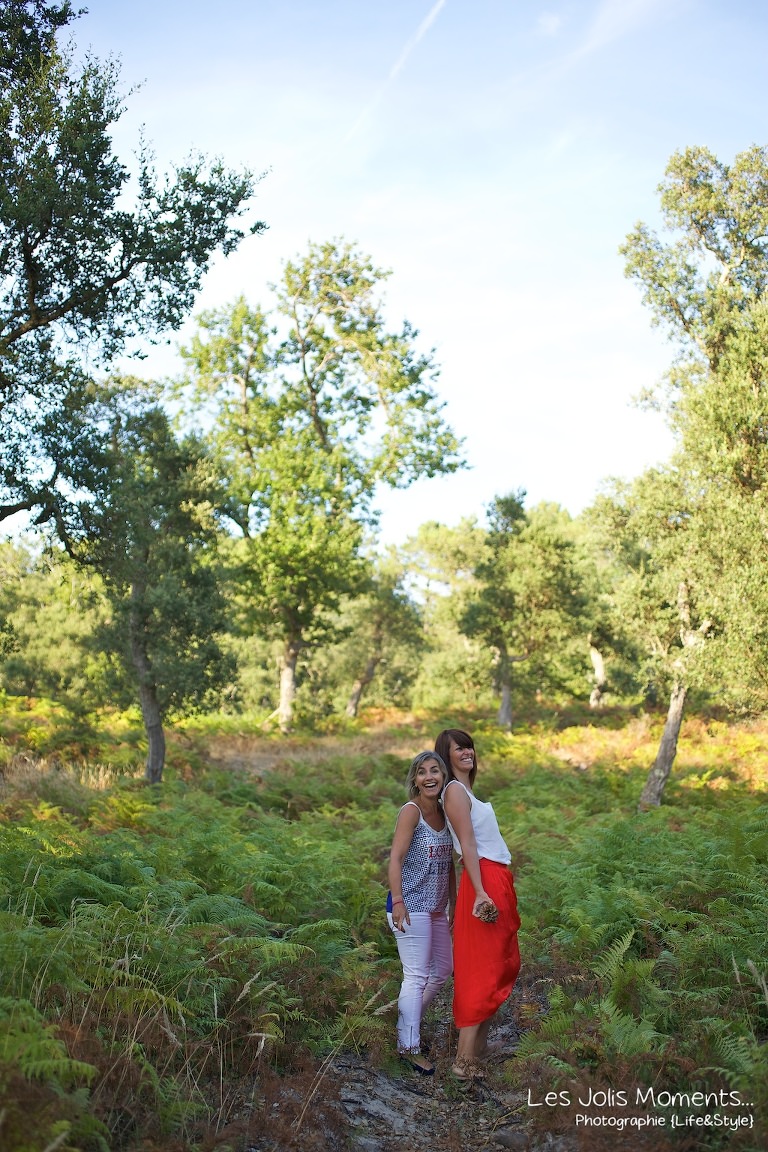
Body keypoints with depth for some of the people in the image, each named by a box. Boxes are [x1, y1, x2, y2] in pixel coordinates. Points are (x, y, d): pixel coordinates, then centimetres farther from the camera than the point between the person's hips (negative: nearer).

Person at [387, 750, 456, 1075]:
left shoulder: (444, 813, 9)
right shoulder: (411, 811, -13)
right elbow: (396, 858, -19)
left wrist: (454, 904, 17)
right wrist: (397, 901, -26)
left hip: (436, 908, 8)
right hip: (411, 907, -8)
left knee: (443, 969, 19)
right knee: (417, 976, -3)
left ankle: (408, 1019, 36)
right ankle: (408, 1046, 10)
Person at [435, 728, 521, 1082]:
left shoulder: (466, 790, 17)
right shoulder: (455, 790, -11)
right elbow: (467, 845, -18)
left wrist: (499, 888, 14)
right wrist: (480, 893, -24)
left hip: (497, 881, 10)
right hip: (484, 881, -10)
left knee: (504, 966, 16)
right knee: (483, 971, -8)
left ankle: (480, 1044, 24)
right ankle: (466, 1059, -6)